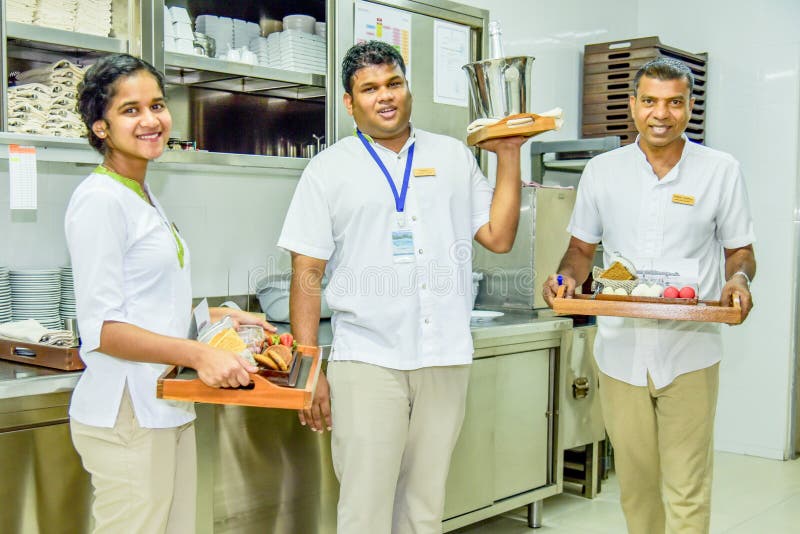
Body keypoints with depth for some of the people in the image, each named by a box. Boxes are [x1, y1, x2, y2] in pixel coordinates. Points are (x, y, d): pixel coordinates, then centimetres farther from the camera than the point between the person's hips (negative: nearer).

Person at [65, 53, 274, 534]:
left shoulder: (146, 197, 17)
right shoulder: (100, 199, -11)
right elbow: (100, 328, -17)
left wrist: (216, 316, 13)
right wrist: (198, 353, -25)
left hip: (170, 407, 9)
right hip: (126, 414, -9)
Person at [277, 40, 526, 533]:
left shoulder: (454, 156, 11)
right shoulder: (329, 170, 3)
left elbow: (498, 237, 10)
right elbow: (307, 274, 0)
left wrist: (509, 157, 5)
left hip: (446, 360, 3)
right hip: (368, 361, -2)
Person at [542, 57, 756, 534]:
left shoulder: (722, 171, 2)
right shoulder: (602, 171, 6)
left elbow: (739, 249, 7)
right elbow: (583, 248, 12)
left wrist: (740, 280, -15)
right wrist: (567, 277, -9)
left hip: (690, 355, -2)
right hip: (621, 350, 2)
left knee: (687, 492, 0)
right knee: (635, 485, 11)